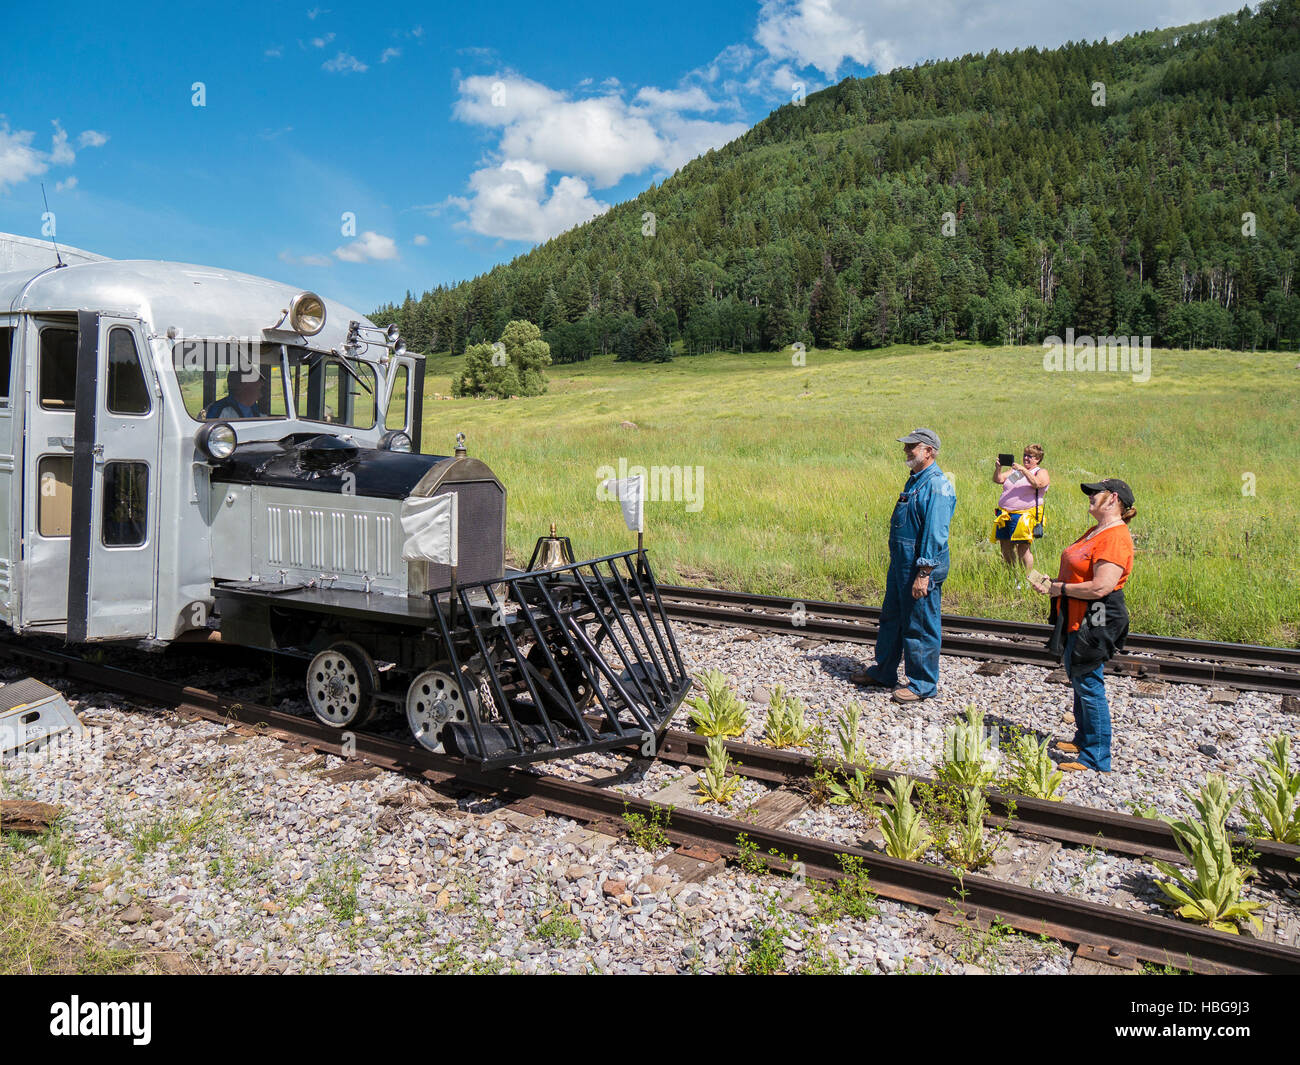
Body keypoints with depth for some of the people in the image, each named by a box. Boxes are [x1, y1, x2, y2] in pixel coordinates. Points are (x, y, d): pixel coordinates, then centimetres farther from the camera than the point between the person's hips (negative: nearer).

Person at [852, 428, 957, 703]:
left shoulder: (937, 485, -17)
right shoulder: (915, 480, 14)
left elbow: (935, 534, -22)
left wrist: (924, 573, -24)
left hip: (921, 567, -10)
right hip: (900, 564, 10)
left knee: (920, 626, 0)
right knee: (891, 619, 18)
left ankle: (923, 685, 13)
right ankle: (883, 673, 32)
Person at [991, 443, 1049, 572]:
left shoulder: (1042, 472, 6)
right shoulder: (1015, 470, 21)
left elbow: (1036, 484, -16)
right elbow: (998, 479, 9)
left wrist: (1023, 470, -23)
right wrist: (998, 468, -9)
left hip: (1024, 516, -5)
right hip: (1004, 514, 5)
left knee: (1023, 548, -11)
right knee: (1006, 547, 6)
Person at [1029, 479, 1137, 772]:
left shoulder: (1115, 538, -20)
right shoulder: (1095, 531, 14)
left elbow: (1101, 587, -27)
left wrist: (1059, 589, -16)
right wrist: (1052, 581, 6)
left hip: (1095, 623, -11)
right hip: (1077, 620, 11)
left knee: (1088, 685, -4)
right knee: (1078, 680, 20)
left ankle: (1096, 757, 6)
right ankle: (1083, 739, 36)